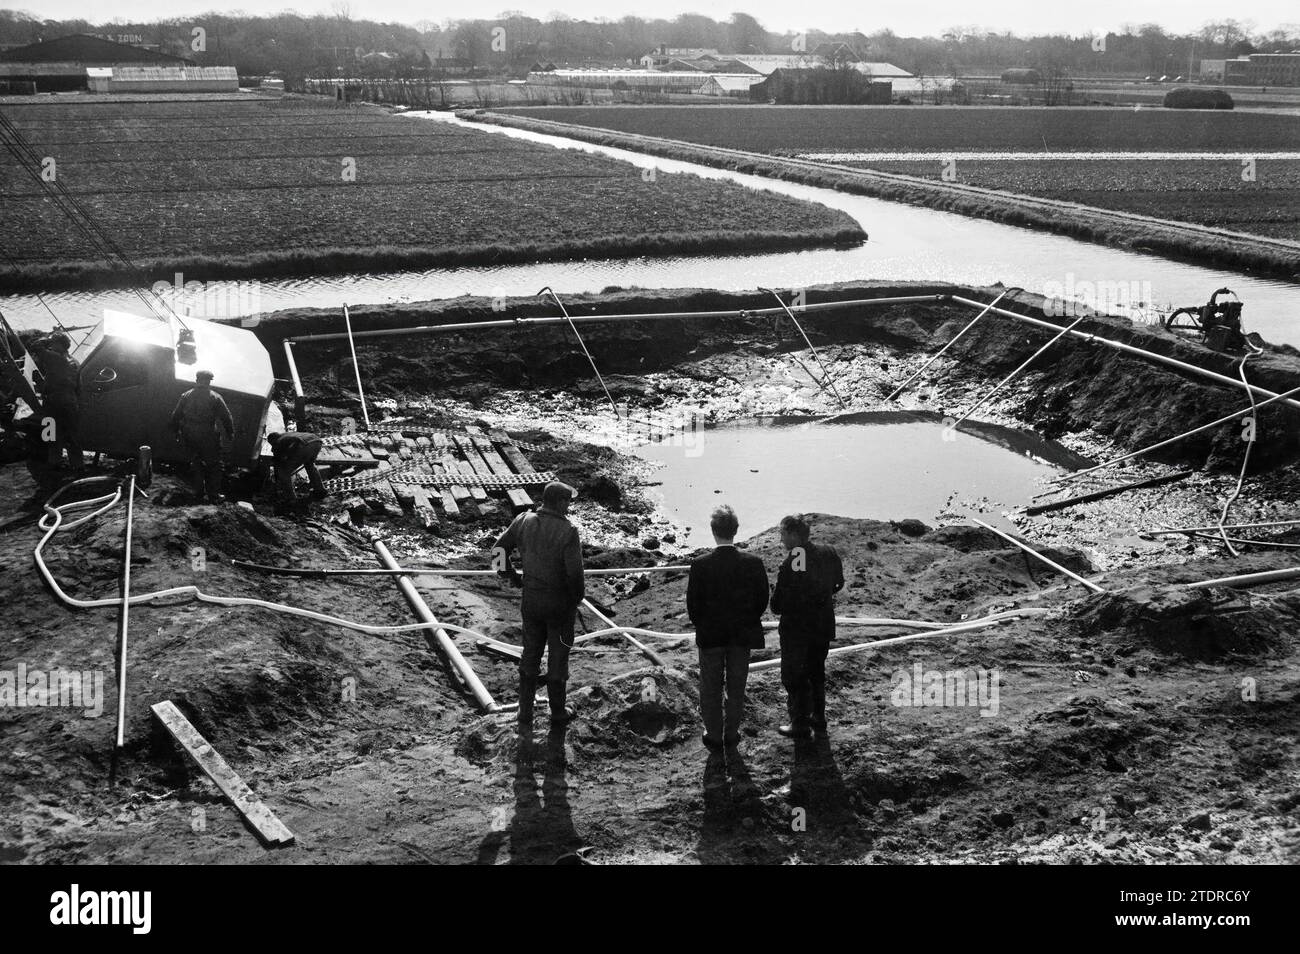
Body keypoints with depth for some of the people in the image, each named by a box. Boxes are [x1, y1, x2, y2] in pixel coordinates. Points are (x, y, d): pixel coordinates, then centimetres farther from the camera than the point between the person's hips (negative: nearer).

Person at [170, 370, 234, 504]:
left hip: (189, 436, 4)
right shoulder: (215, 397, -5)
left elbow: (175, 416, 9)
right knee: (214, 465, 6)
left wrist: (177, 432, 21)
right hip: (207, 436, -3)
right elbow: (226, 417, -4)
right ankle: (213, 495, 4)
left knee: (196, 464, 16)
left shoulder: (186, 396, 5)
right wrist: (230, 433, 8)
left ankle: (200, 492, 18)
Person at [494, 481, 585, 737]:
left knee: (530, 656, 17)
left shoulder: (524, 521, -7)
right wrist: (578, 596, -4)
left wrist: (508, 573, 18)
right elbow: (575, 572, -23)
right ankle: (558, 714, 31)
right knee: (557, 658, 13)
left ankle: (525, 719, 20)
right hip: (560, 603, -4)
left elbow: (500, 547, 3)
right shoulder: (567, 531, -22)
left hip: (531, 600, 4)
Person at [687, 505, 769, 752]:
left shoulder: (700, 565, -16)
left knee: (711, 688, 14)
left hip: (710, 636, -1)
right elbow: (762, 600, -4)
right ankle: (731, 735, 25)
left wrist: (702, 627, 8)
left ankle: (714, 736, 23)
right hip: (742, 636, 1)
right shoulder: (753, 563, -12)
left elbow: (692, 604, -9)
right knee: (736, 687, 15)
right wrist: (746, 624, 11)